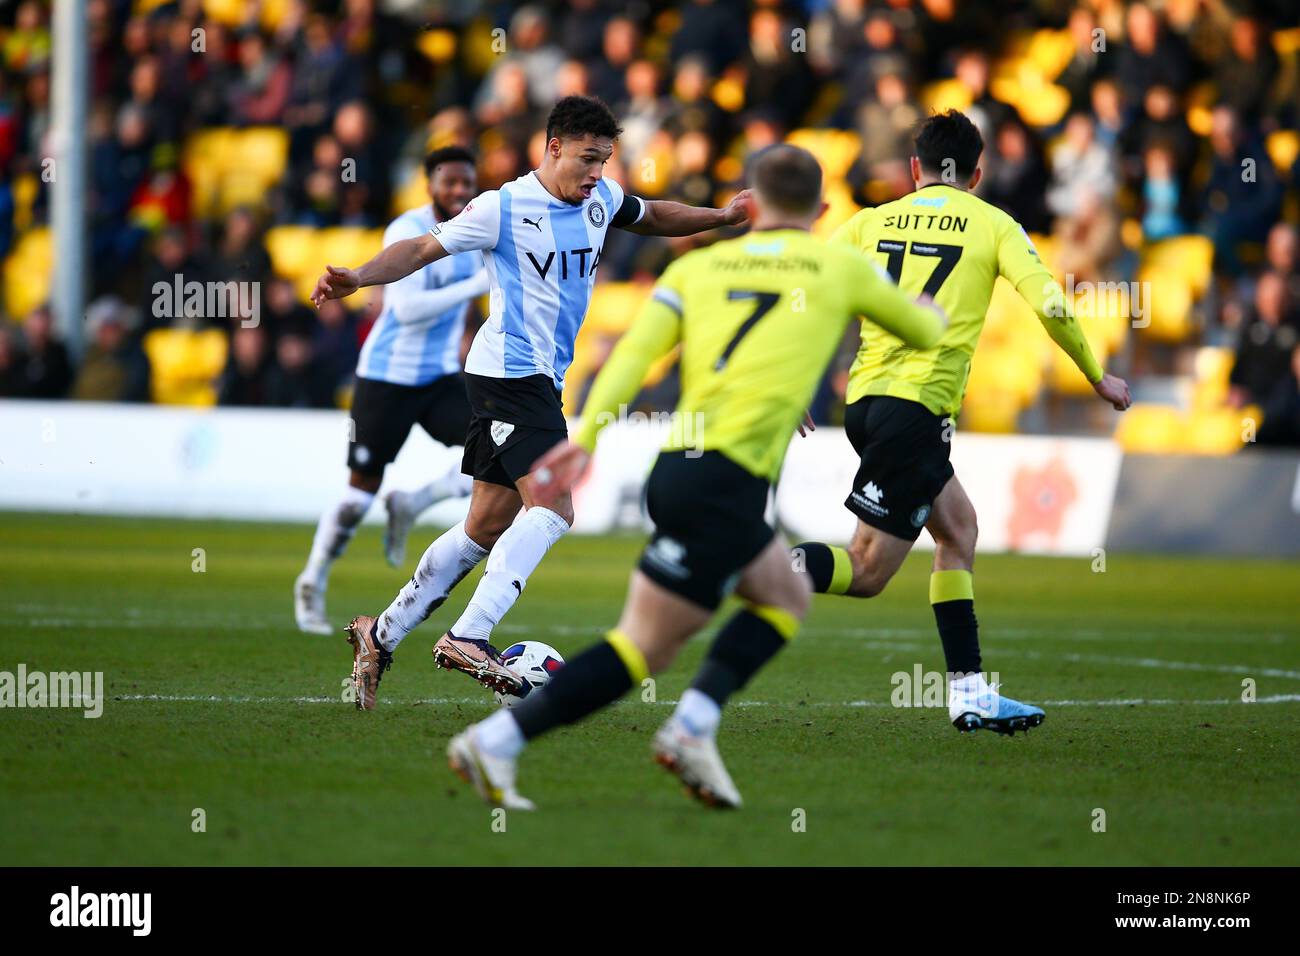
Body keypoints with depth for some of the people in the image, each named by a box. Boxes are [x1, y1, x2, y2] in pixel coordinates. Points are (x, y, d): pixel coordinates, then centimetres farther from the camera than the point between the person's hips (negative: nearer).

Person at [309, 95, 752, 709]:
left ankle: (380, 635, 19)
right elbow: (423, 248, -8)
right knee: (552, 507, -23)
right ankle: (468, 637, -27)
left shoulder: (601, 200, 10)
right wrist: (358, 278, -23)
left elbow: (652, 218, 30)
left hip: (541, 381, 9)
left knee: (487, 529, 10)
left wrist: (722, 217, 20)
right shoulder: (504, 208, -11)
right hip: (510, 373, -9)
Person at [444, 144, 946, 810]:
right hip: (725, 484, -6)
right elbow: (928, 332, 22)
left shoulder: (699, 266, 15)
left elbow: (635, 350, 0)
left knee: (786, 597, 23)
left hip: (679, 465, 6)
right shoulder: (840, 267, 8)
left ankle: (693, 726, 5)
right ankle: (495, 741, -13)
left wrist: (584, 437, -5)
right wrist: (927, 311, 45)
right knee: (643, 647, -3)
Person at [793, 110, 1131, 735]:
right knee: (867, 573, -5)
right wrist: (1097, 378, 10)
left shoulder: (873, 221, 14)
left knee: (958, 526, 21)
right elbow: (1049, 306, -4)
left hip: (864, 399, 6)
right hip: (917, 405, -6)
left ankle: (969, 691, 17)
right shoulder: (993, 225, 5)